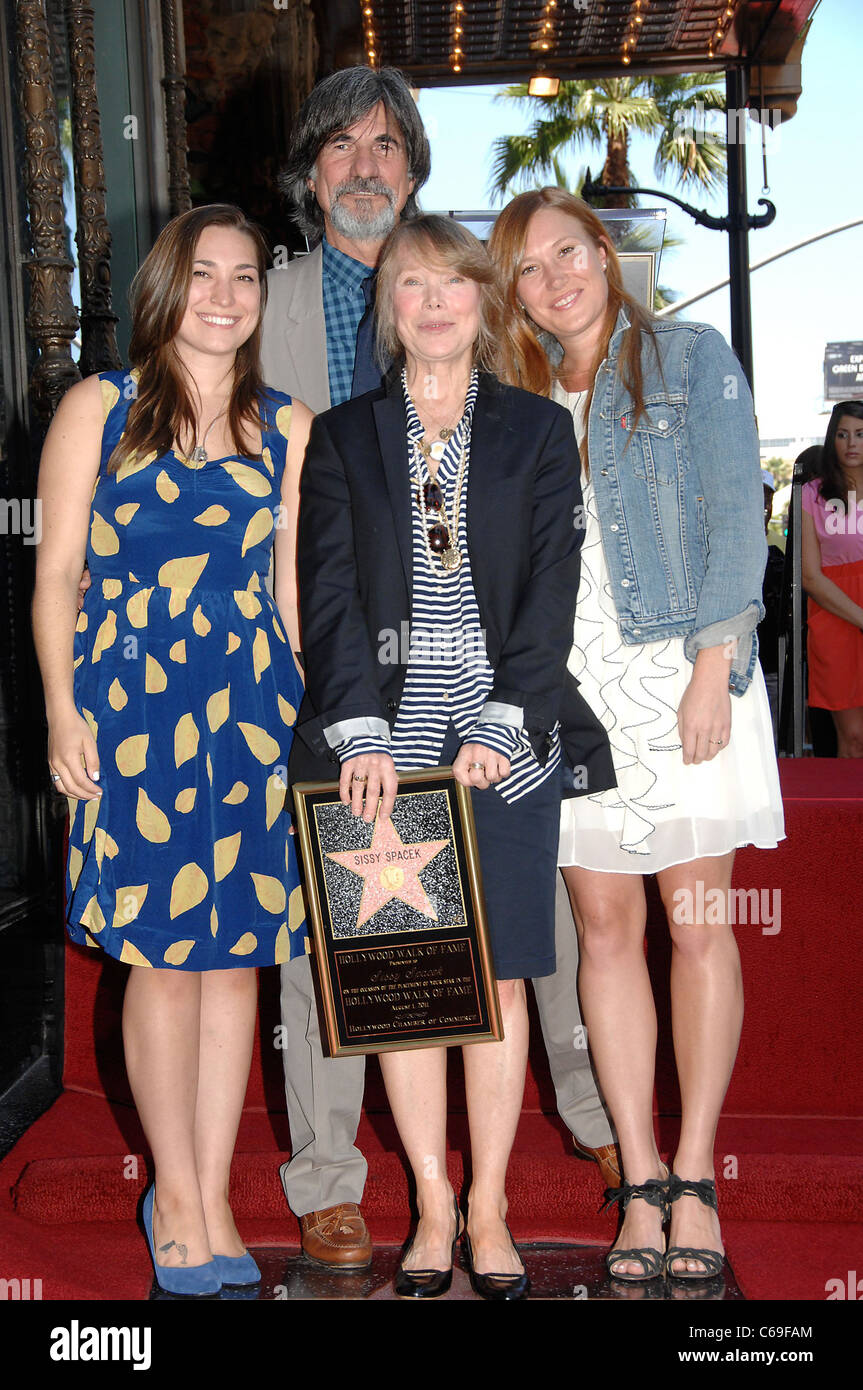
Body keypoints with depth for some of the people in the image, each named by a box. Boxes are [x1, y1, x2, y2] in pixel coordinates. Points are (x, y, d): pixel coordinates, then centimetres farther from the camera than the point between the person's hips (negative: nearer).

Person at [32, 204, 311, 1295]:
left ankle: (209, 1206, 19)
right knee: (163, 959, 1)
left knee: (237, 956, 5)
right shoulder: (98, 408, 5)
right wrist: (62, 706, -7)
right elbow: (56, 572, 2)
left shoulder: (287, 426, 12)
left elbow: (297, 583, 14)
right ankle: (178, 1203, 18)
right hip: (130, 705, -2)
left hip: (255, 707, 3)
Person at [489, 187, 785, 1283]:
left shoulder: (692, 359, 5)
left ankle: (694, 1181, 10)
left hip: (681, 668, -3)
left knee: (697, 926, -1)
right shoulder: (515, 402, 16)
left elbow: (735, 520, -3)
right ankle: (640, 1181, 12)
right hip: (566, 687, 3)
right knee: (605, 929, 3)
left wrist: (711, 668, -12)